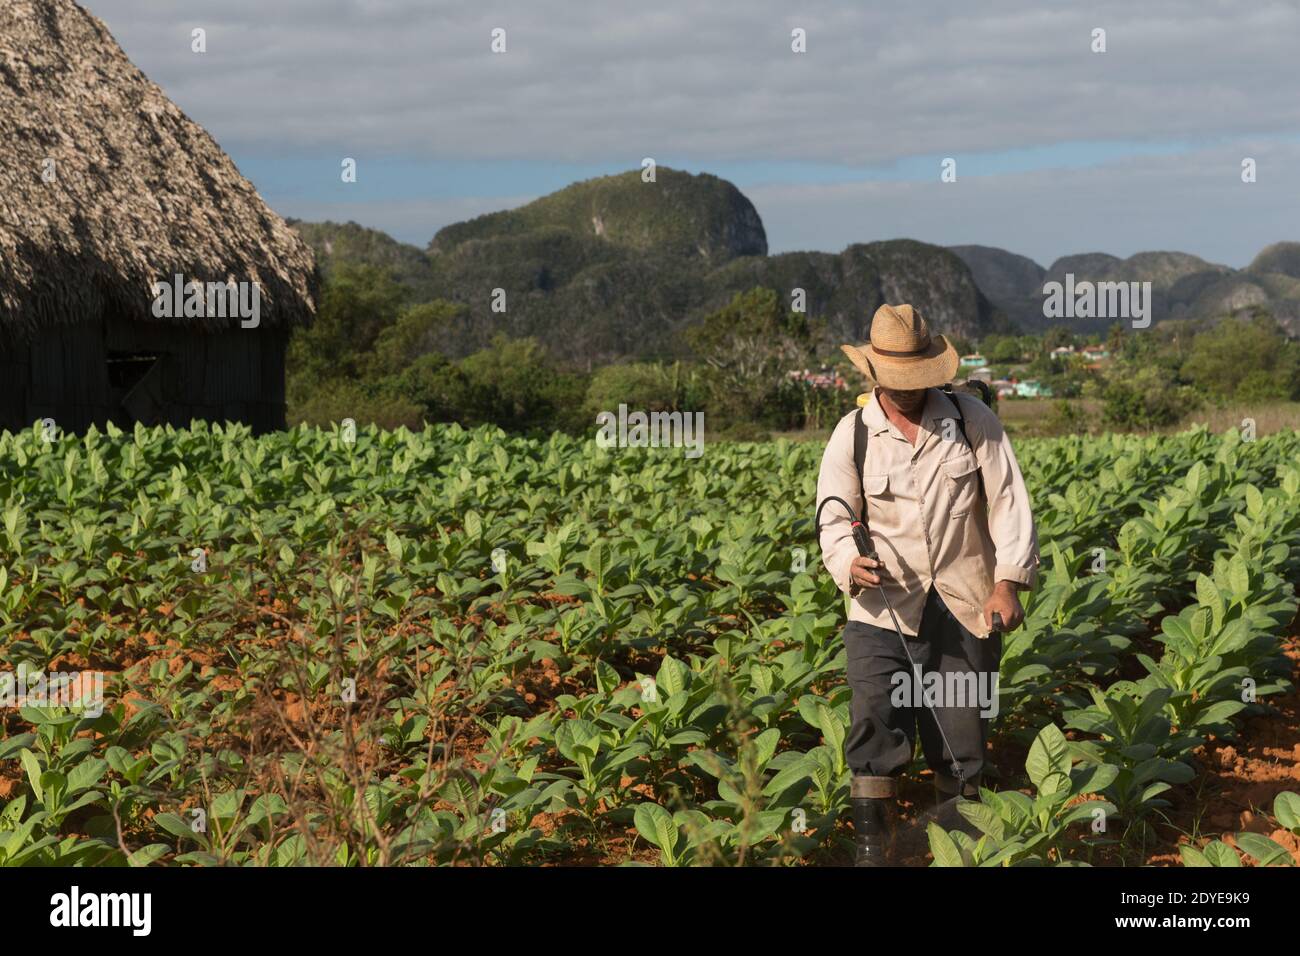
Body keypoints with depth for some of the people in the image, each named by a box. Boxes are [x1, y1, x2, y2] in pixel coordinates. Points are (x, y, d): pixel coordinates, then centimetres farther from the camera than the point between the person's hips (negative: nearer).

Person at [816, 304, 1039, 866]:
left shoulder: (972, 419, 1)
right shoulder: (852, 435, 1)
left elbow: (1008, 502, -1)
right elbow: (835, 521, 1)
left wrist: (1008, 580, -11)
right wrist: (850, 564, -22)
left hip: (966, 604, 1)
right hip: (886, 606, -1)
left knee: (961, 735, 8)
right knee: (876, 721, -15)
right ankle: (871, 847, -9)